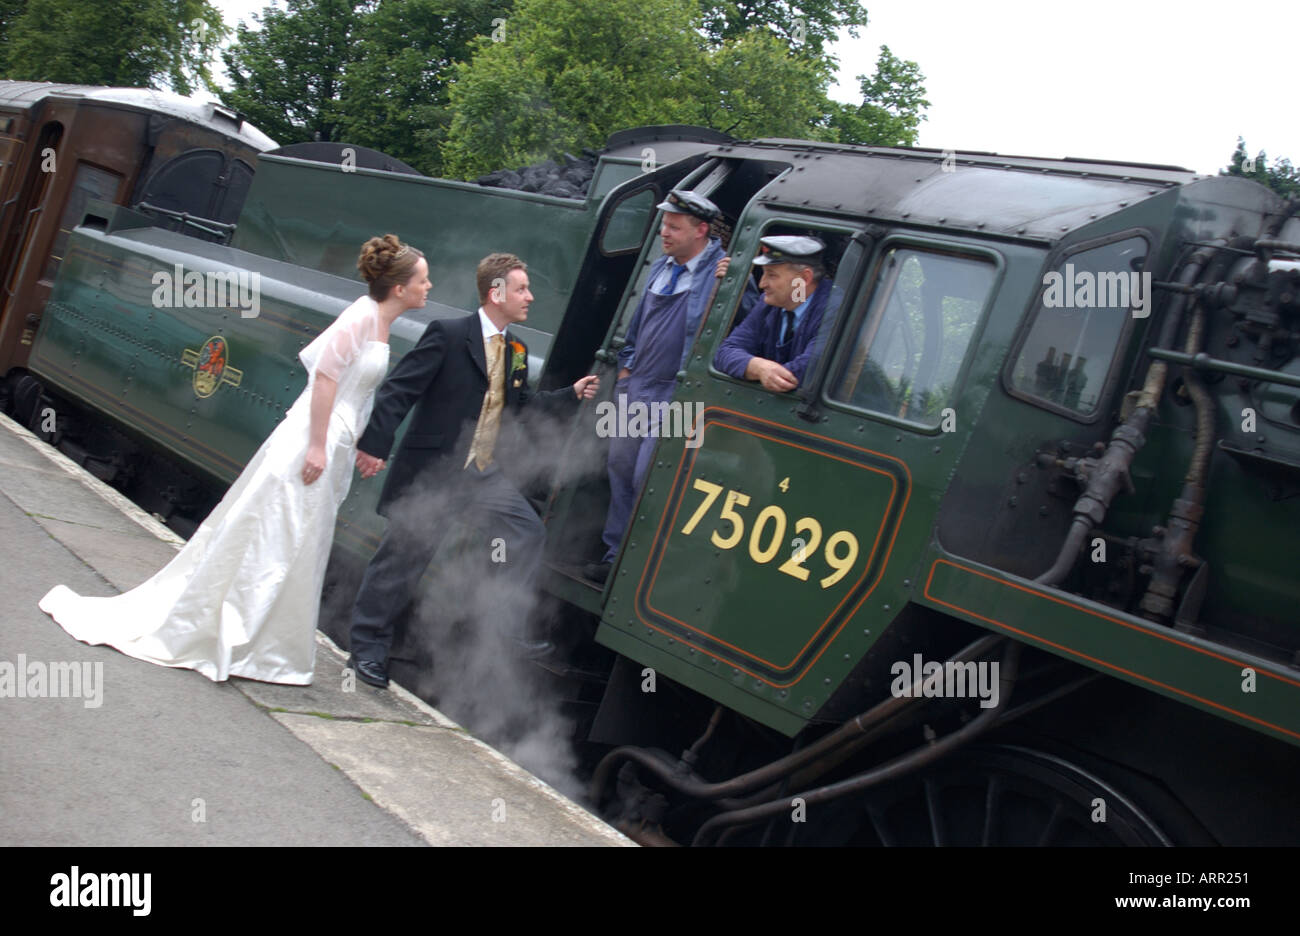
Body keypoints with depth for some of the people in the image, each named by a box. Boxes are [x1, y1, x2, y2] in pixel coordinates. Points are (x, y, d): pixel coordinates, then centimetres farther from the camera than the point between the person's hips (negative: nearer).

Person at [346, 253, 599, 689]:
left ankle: (505, 628, 14)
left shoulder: (516, 351, 10)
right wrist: (374, 443, -21)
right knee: (403, 555, 1)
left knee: (527, 533, 2)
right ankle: (368, 647, 15)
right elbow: (398, 390, -15)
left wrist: (571, 395, 6)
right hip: (431, 472, -7)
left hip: (483, 474, 7)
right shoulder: (448, 334, -13)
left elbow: (525, 404, 18)